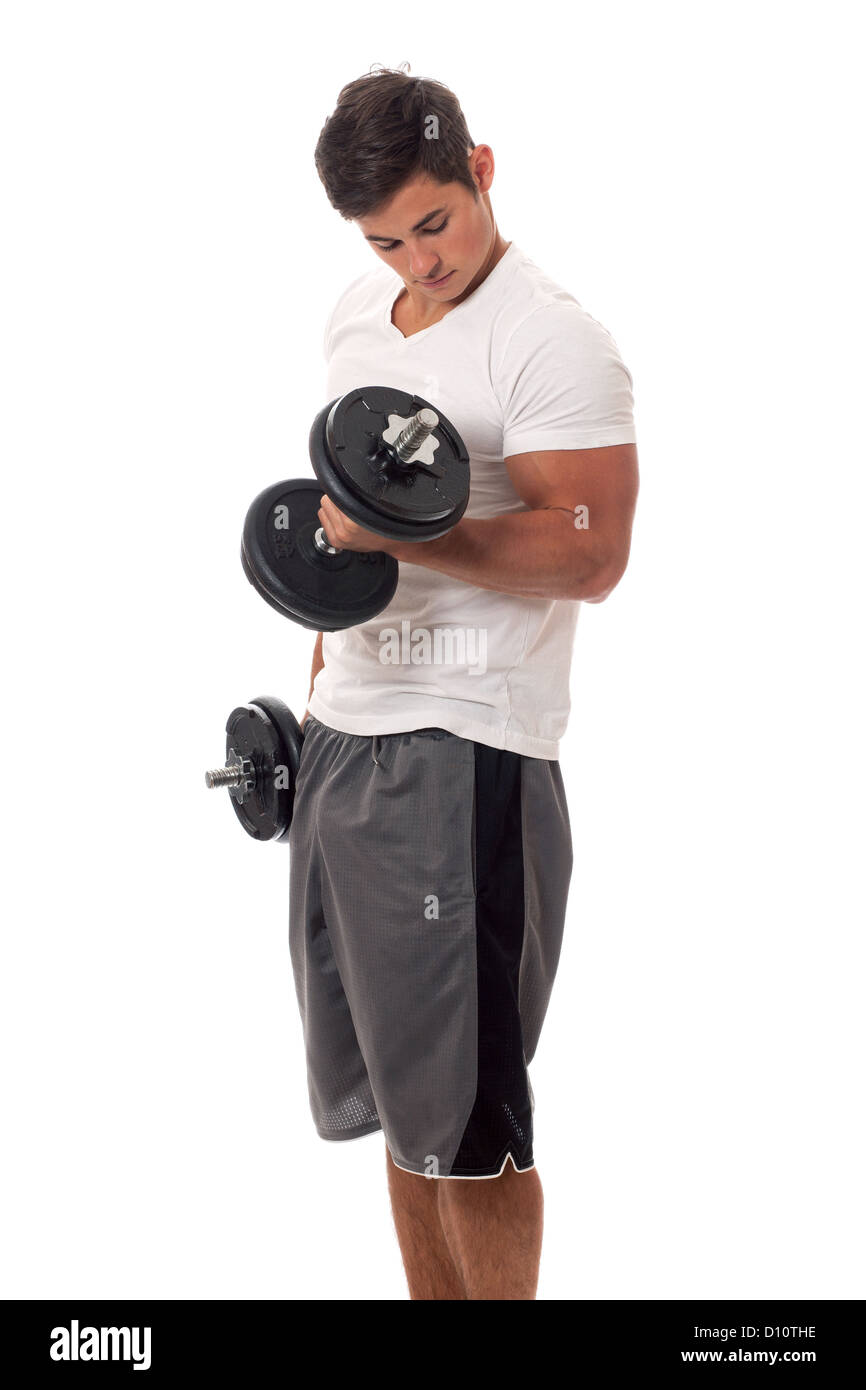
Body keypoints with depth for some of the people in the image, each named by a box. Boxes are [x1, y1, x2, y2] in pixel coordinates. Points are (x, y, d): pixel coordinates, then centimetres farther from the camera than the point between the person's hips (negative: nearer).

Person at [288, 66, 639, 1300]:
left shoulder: (552, 342, -12)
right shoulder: (359, 313, 14)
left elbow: (590, 554, -20)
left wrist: (404, 539, -29)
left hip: (465, 750, -8)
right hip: (343, 737, 8)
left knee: (463, 1113, -1)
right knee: (392, 1087, 14)